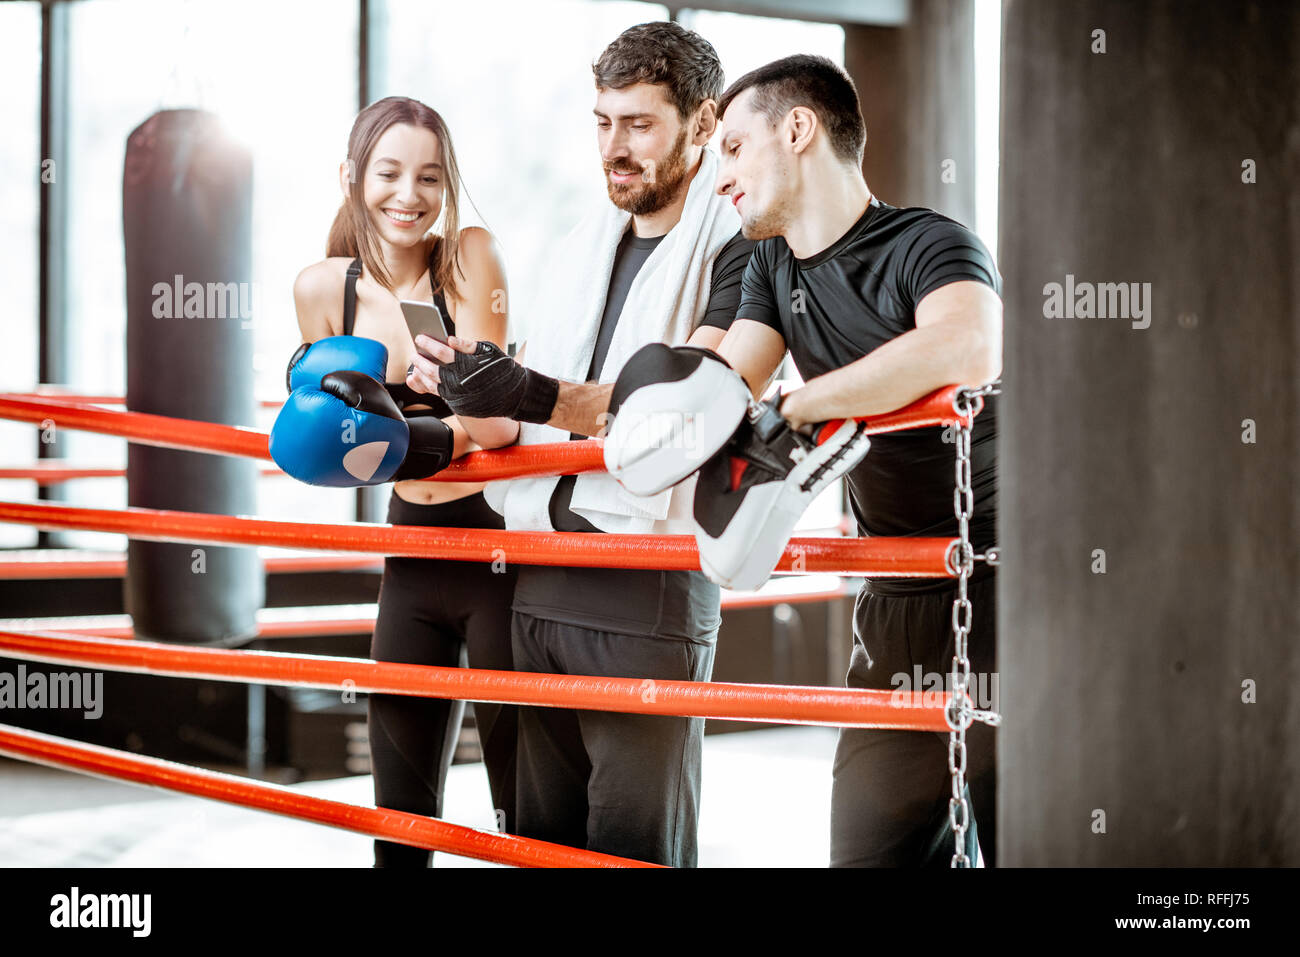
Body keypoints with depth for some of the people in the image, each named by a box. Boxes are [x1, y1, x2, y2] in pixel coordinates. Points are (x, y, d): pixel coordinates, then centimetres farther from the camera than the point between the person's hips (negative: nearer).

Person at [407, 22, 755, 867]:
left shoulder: (736, 250, -5)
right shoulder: (587, 245, 19)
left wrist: (525, 394, -30)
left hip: (648, 593, -7)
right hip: (543, 585, 7)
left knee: (634, 846, -5)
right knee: (544, 837, 11)